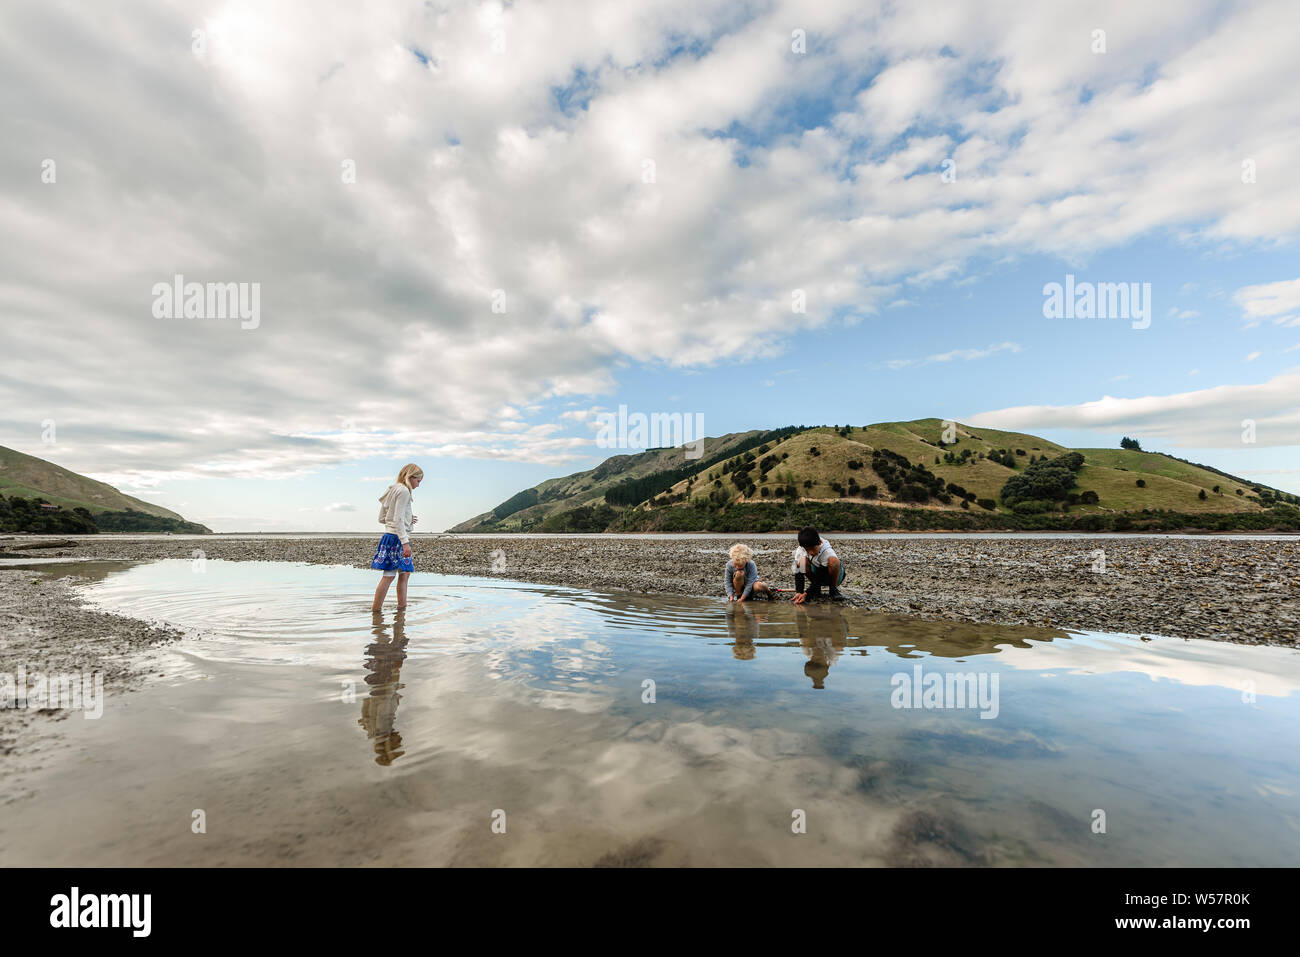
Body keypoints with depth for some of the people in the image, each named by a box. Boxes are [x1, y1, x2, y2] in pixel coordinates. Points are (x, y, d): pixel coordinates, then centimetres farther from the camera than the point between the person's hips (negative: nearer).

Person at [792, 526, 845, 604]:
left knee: (833, 560, -37)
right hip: (816, 576, 3)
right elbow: (798, 573, -21)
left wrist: (806, 593, -37)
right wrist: (799, 592, -36)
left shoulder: (827, 552, -32)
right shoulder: (800, 551, -21)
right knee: (802, 561, -28)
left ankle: (833, 589, -12)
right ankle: (817, 589, -5)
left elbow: (820, 578, -30)